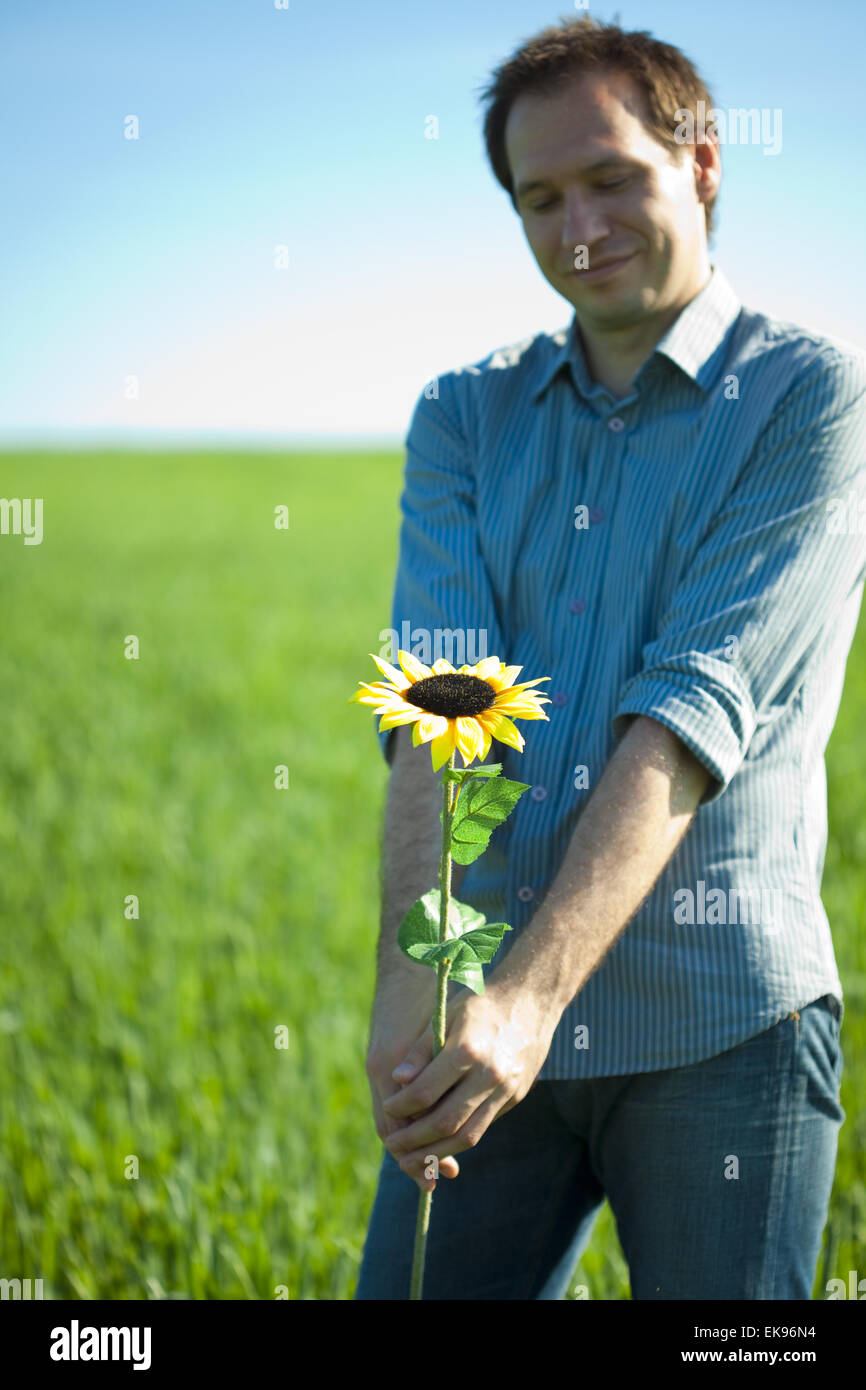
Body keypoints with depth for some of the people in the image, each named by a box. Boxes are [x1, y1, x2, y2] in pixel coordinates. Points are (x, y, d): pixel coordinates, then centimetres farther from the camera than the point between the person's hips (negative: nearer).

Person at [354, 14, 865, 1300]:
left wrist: (532, 994, -23)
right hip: (490, 1025, 3)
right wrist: (409, 983, -19)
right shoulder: (463, 419, 11)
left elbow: (697, 710, -14)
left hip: (721, 1031, -3)